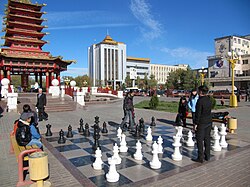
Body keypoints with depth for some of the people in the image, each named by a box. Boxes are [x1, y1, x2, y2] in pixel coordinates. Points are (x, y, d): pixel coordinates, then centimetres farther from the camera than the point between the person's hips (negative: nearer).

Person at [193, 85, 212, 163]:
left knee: (200, 140, 0)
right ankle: (207, 156, 25)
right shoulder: (209, 100, 6)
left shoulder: (200, 101, -19)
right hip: (209, 122, 8)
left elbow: (198, 113, -18)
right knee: (207, 139, 15)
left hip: (201, 123, -8)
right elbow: (209, 111, 14)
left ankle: (200, 158, 5)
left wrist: (195, 123, -13)